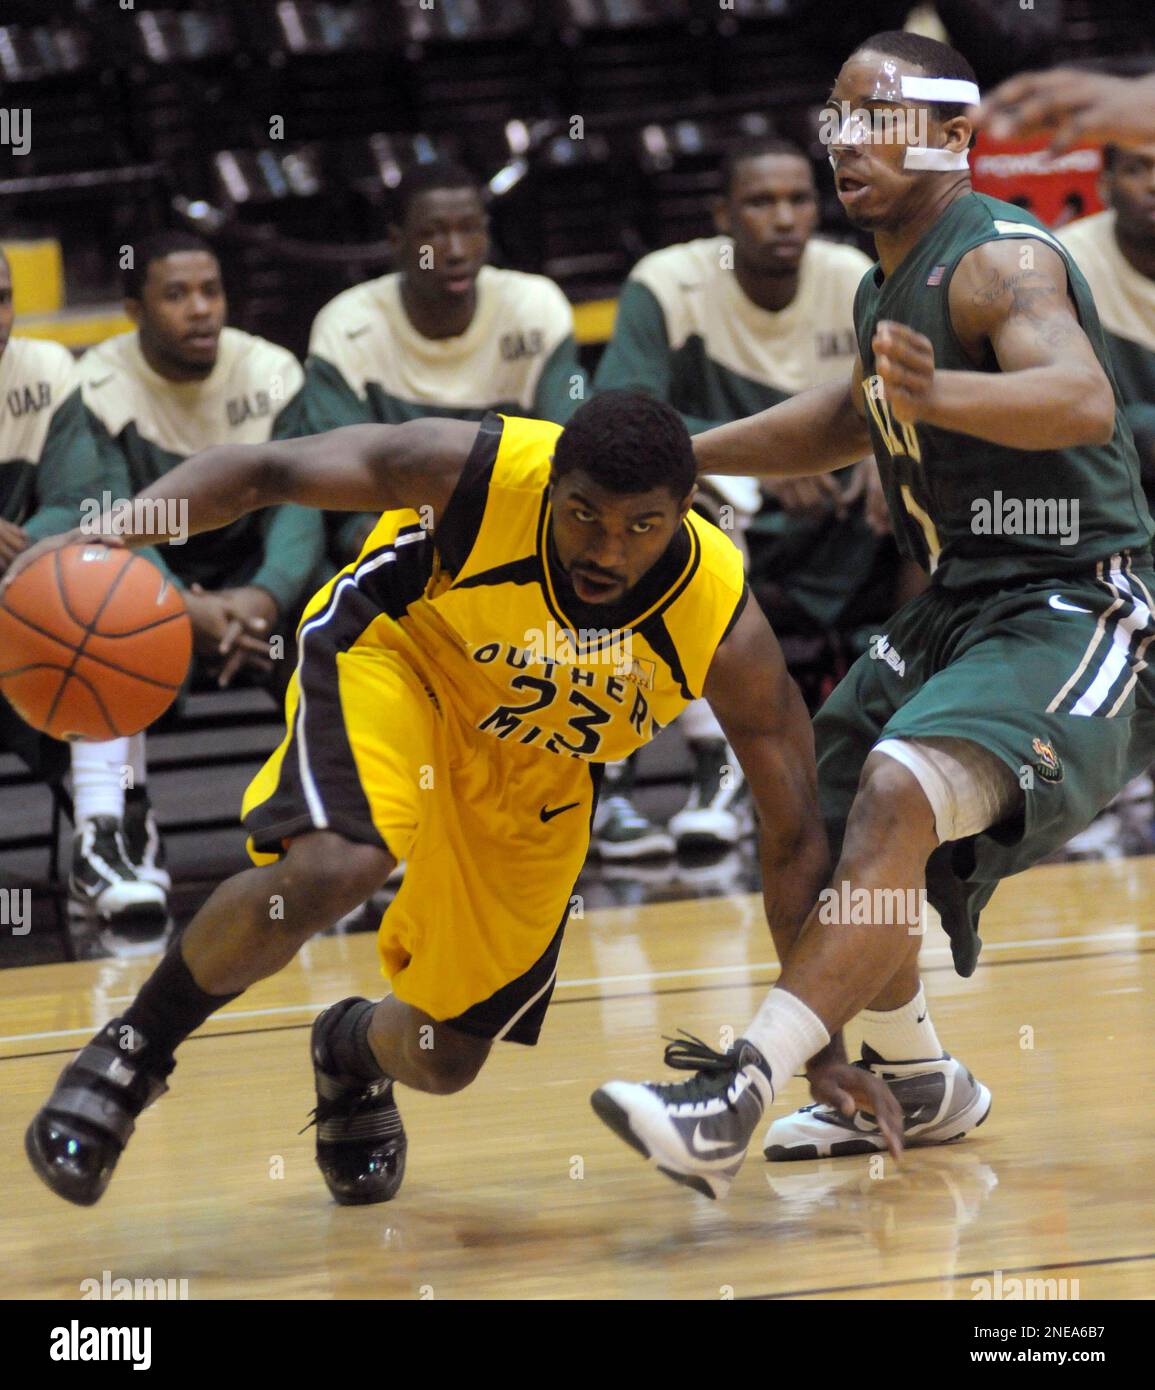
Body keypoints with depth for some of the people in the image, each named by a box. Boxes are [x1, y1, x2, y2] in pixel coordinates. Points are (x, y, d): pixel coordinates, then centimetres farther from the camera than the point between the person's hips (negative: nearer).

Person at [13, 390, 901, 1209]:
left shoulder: (724, 631, -29)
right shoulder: (476, 471, -34)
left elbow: (795, 839, -17)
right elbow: (262, 471, -27)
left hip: (539, 773, 3)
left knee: (445, 1061, 7)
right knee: (334, 866, -35)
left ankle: (354, 1050, 46)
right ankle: (132, 1052, -12)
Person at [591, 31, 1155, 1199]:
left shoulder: (1000, 260, -18)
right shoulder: (884, 289, 10)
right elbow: (854, 417, 30)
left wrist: (939, 393, -55)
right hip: (960, 605, 10)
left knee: (898, 798, -30)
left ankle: (733, 1100, -40)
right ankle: (918, 1092, 30)